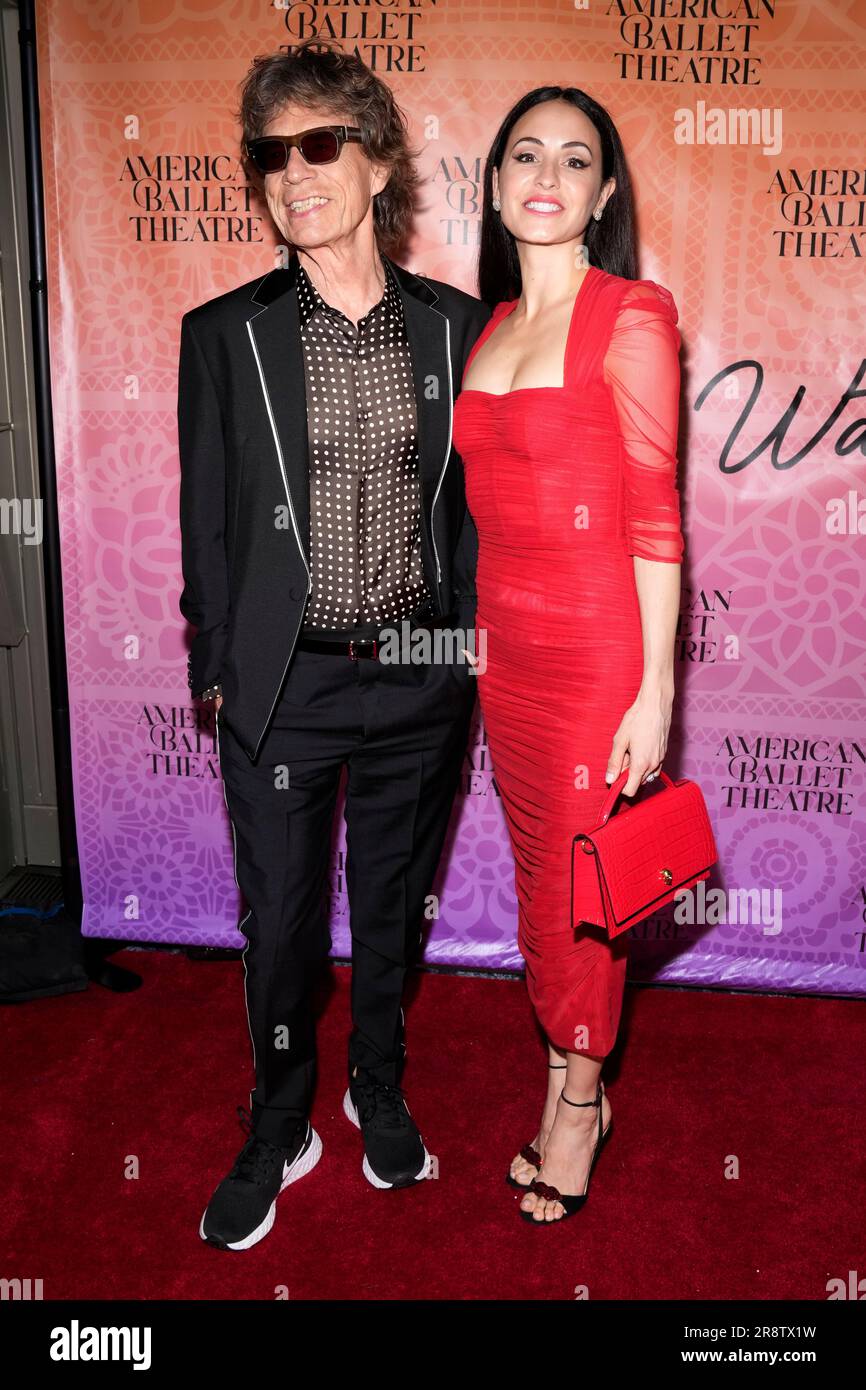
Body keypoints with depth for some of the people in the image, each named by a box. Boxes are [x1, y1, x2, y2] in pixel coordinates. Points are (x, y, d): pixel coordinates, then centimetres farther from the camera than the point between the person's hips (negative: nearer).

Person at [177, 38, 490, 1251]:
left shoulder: (455, 326, 1)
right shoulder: (226, 334, -2)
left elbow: (473, 501, 6)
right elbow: (207, 516, 1)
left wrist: (468, 646, 4)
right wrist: (216, 670, 0)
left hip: (420, 682, 1)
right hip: (284, 686, -1)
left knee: (394, 905, 18)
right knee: (280, 923, 11)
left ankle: (381, 1094, 43)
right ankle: (278, 1136, 35)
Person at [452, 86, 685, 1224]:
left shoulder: (632, 315, -8)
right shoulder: (490, 328, 12)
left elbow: (655, 514, -12)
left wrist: (655, 689, -14)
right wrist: (477, 630, 14)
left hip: (599, 643, -6)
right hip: (507, 643, 6)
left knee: (581, 887, 6)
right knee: (537, 875, 15)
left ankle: (580, 1102, 29)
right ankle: (563, 1089, 34)